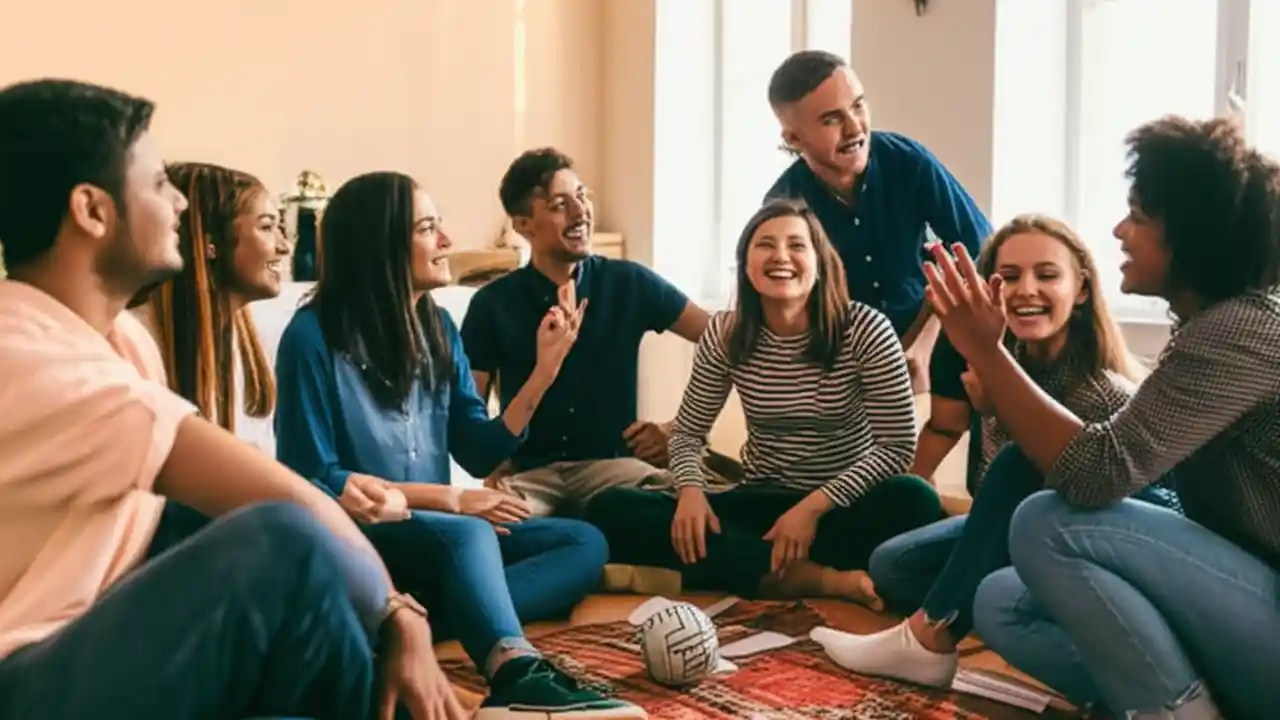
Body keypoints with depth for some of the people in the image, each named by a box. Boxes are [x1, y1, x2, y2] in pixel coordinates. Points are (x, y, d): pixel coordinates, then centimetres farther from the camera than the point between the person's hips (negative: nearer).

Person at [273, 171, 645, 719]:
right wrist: (447, 499, -15)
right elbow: (312, 482, -14)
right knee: (464, 532, -35)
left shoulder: (436, 326, 7)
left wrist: (544, 372, -7)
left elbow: (479, 453, 5)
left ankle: (436, 617, -33)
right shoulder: (314, 335, -12)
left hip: (438, 532, 8)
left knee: (584, 543, -6)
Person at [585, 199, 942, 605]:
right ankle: (820, 578, -28)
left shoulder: (865, 329, -12)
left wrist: (813, 507, -23)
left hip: (841, 507, -3)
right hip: (762, 504, 3)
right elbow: (687, 432, 5)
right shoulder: (725, 335, -3)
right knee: (611, 509, -21)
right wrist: (691, 490, -17)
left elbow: (897, 446, -13)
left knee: (915, 501, -36)